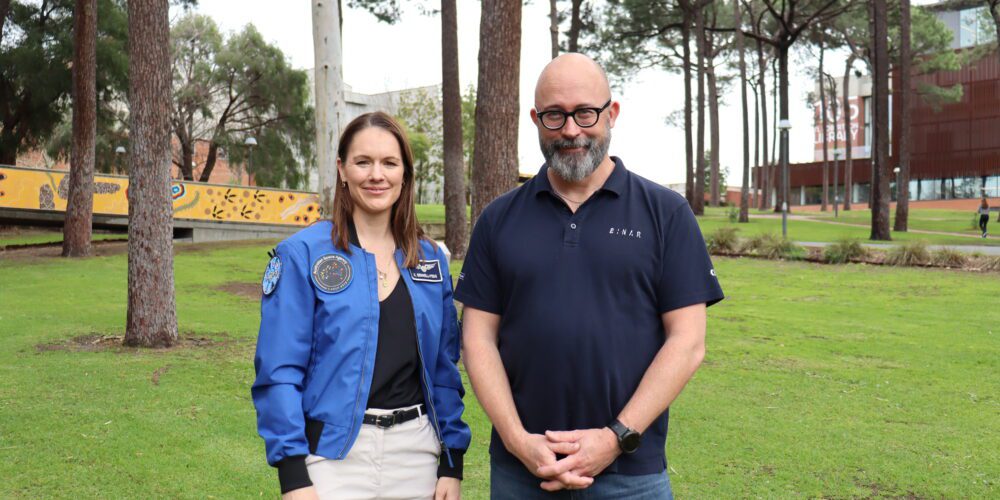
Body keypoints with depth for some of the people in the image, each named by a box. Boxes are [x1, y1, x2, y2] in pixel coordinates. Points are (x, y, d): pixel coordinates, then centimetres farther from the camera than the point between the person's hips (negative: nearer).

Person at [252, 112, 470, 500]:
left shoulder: (430, 260, 6)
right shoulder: (302, 255, -6)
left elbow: (444, 369, 8)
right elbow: (278, 372, -8)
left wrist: (452, 463, 4)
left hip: (417, 453, 4)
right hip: (335, 453, -3)